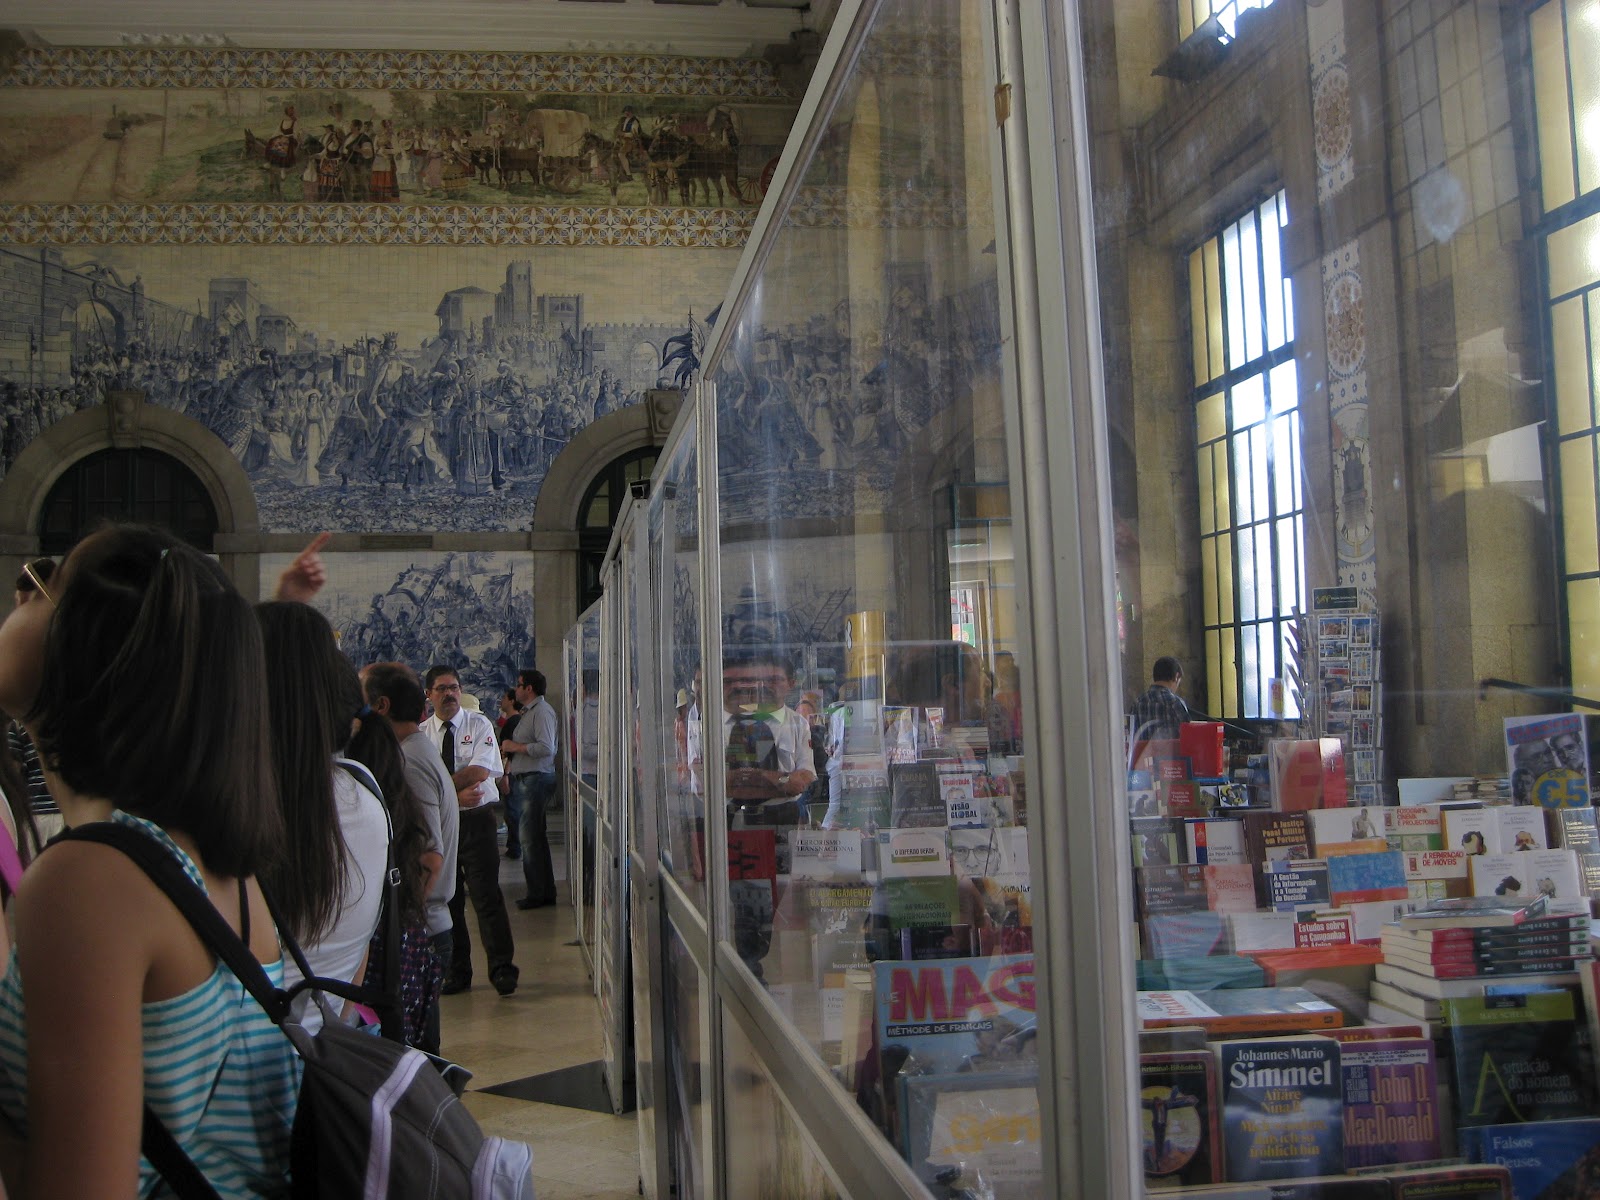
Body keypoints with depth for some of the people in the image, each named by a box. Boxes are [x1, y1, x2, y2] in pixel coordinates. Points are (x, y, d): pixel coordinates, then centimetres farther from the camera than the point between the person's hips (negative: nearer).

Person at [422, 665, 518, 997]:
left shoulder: (479, 725, 0)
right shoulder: (421, 733, 4)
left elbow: (479, 772, -12)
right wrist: (456, 796, -18)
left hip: (476, 820, -2)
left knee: (487, 895, -5)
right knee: (446, 898, 8)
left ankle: (501, 969, 2)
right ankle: (456, 971, 19)